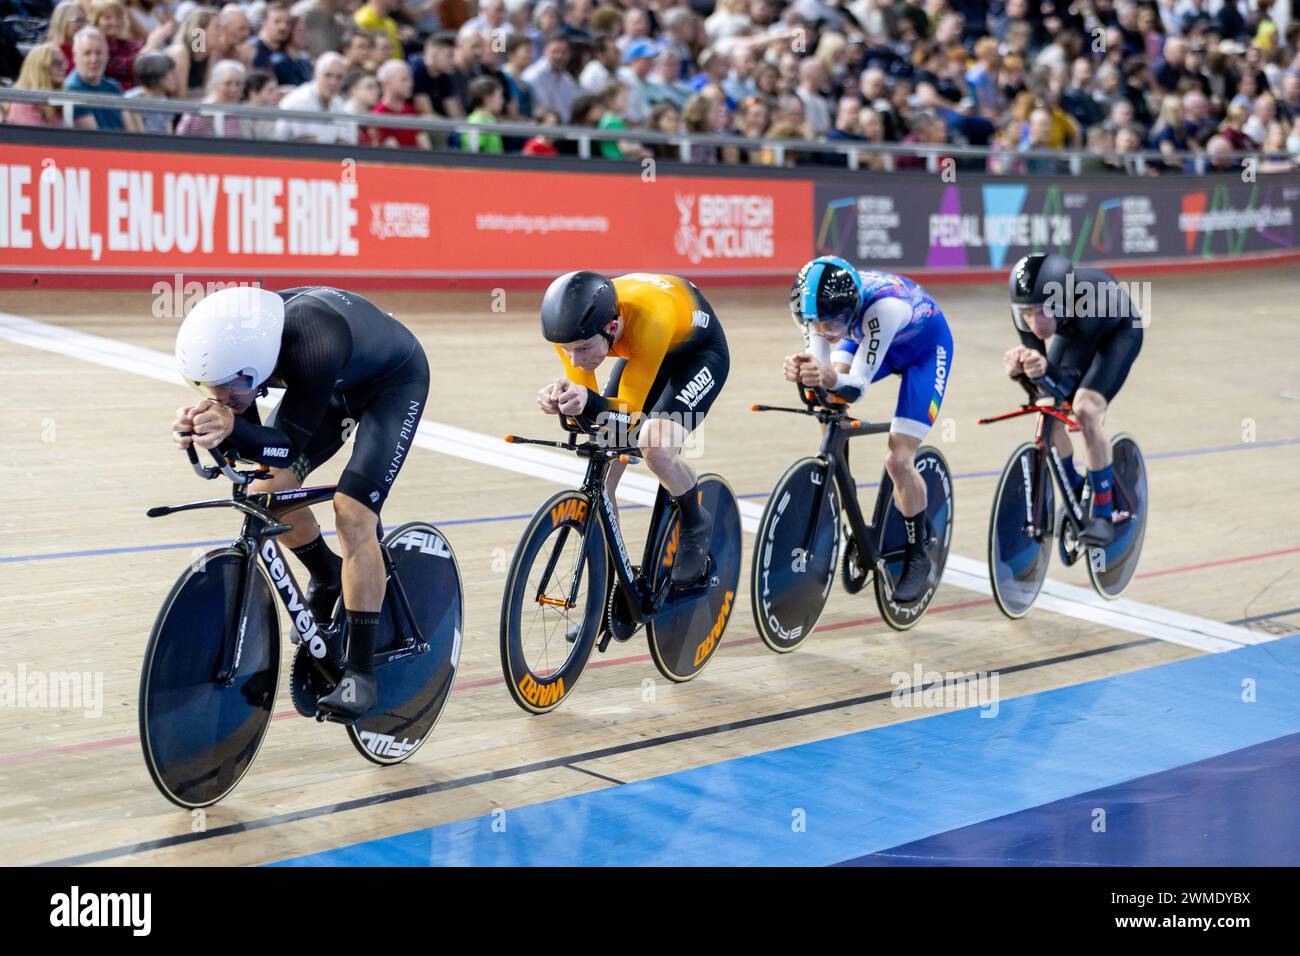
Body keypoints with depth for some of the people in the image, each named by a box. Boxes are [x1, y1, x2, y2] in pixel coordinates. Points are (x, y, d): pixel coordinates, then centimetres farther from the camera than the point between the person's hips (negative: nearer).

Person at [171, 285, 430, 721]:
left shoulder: (310, 346, -43)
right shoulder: (236, 342, -25)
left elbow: (290, 444, -37)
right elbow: (248, 437, -19)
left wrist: (232, 429, -55)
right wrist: (206, 430, -40)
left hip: (394, 379, -7)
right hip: (335, 384, 7)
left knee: (352, 515, -20)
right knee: (267, 491, -5)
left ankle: (361, 672, -12)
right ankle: (328, 577, 26)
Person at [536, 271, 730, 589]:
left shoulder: (649, 317, -44)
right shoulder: (572, 326, -28)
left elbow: (630, 414, -35)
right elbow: (586, 418, -19)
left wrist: (590, 402, -54)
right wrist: (564, 401, -41)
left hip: (699, 351, -5)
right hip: (641, 350, 6)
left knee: (656, 448, -29)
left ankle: (696, 525, 1)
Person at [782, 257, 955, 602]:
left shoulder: (885, 305, -44)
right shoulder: (819, 304, -29)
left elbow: (857, 386, -41)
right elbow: (821, 370, -29)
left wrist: (832, 379, -63)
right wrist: (802, 372, -52)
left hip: (925, 346, -6)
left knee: (898, 461, -15)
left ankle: (917, 555, 7)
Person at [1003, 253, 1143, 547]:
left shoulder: (1087, 303, -44)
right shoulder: (1027, 311, -33)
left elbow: (1069, 381, -40)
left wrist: (1045, 368, -62)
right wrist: (1019, 368, -49)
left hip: (1118, 332, -4)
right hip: (1073, 333, 5)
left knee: (1086, 411, -25)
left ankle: (1104, 513, -12)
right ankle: (1075, 491, 19)